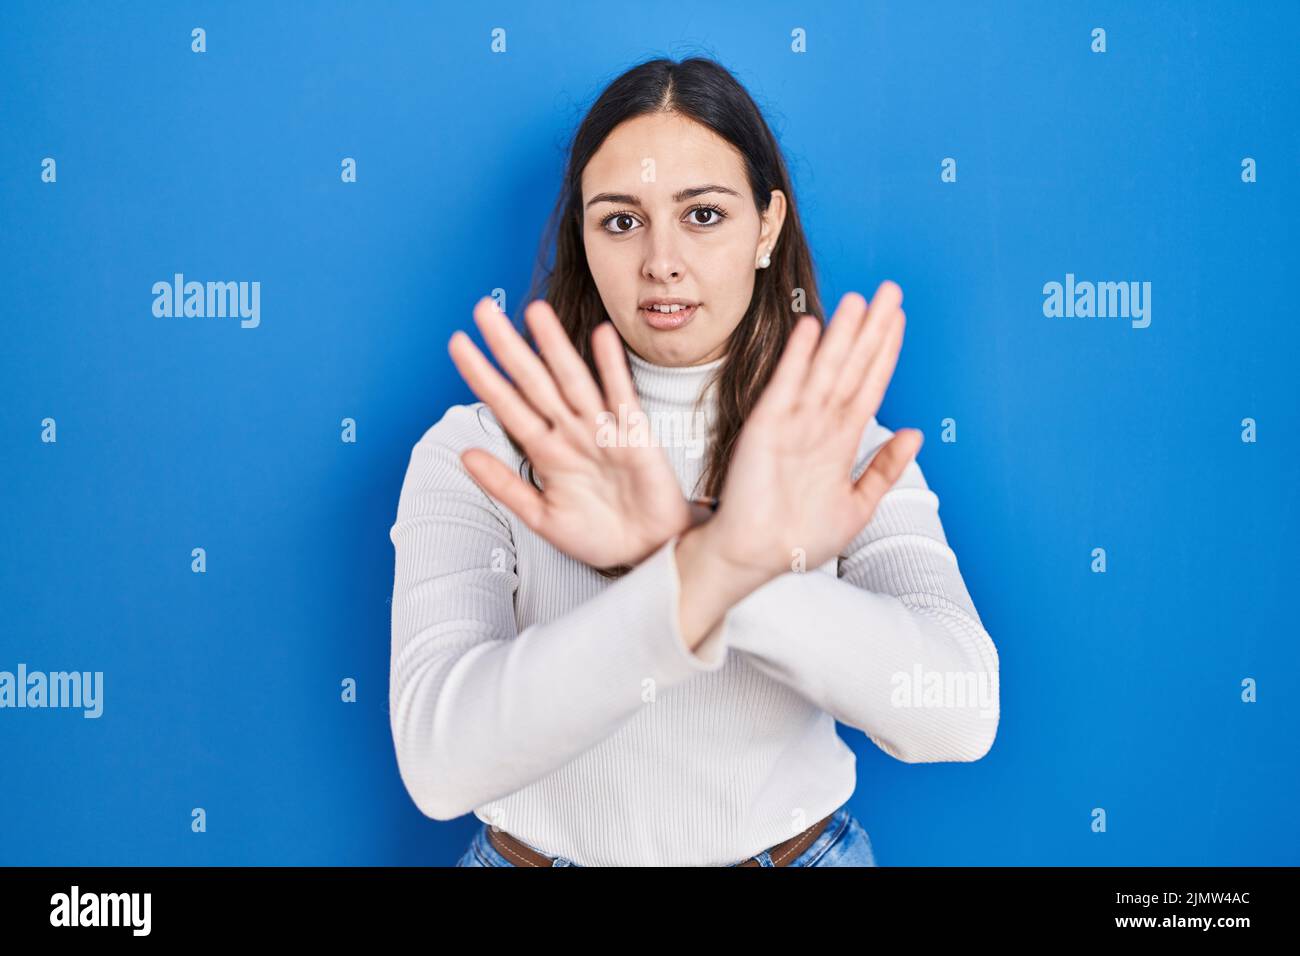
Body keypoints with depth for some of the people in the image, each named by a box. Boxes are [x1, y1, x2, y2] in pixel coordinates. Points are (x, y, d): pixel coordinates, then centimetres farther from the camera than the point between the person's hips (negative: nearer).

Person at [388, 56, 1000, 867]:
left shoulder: (841, 449, -10)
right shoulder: (474, 453, -15)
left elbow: (961, 715, -25)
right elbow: (437, 762, -29)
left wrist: (682, 562, -38)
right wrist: (708, 569, -42)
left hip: (799, 846, 1)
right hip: (539, 848, 0)